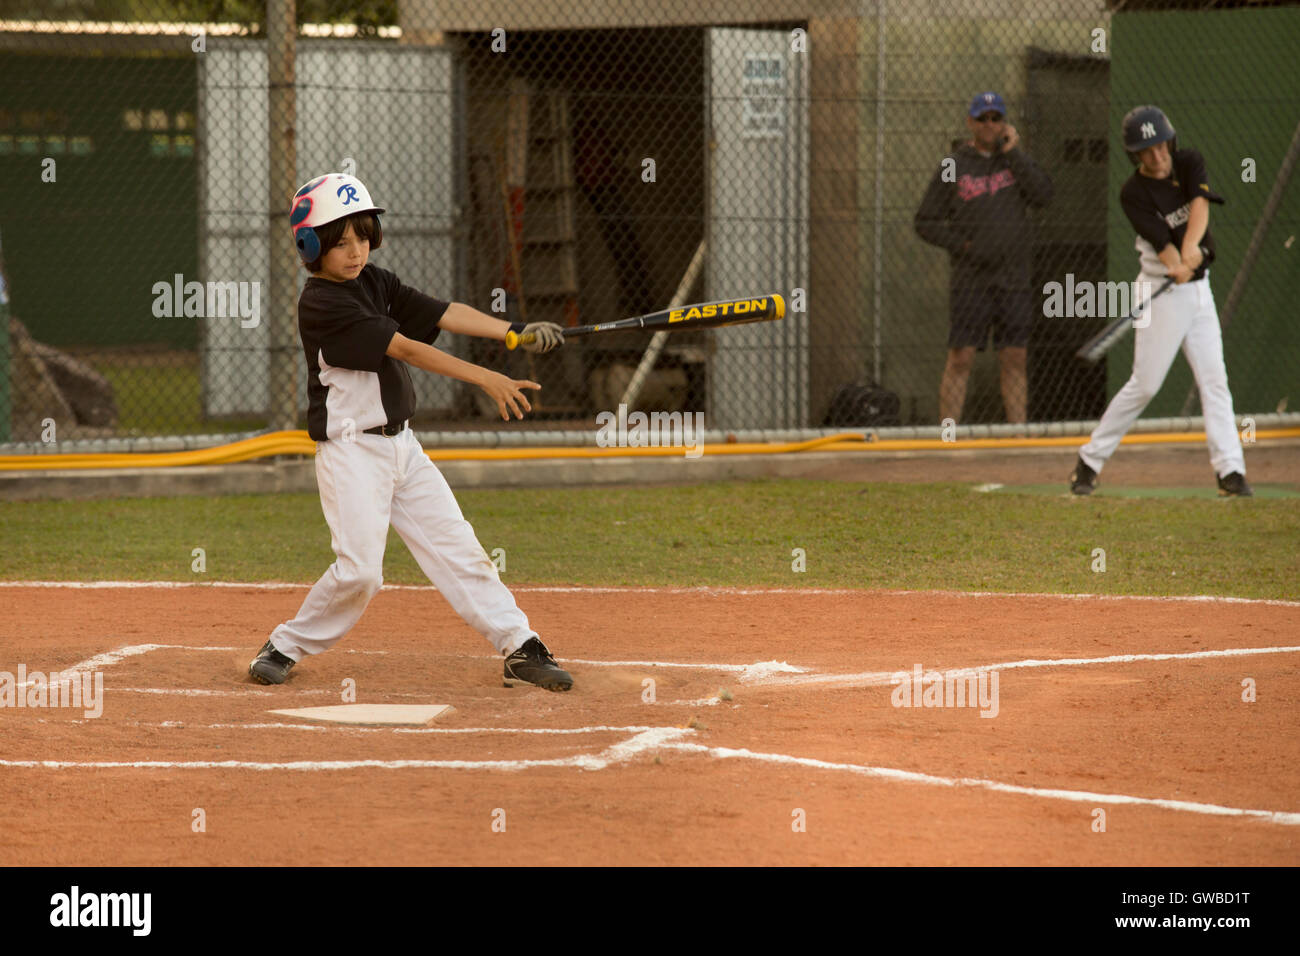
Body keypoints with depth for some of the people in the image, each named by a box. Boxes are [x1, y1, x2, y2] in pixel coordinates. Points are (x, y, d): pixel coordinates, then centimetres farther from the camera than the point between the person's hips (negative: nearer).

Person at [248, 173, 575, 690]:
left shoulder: (376, 284, 9)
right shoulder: (321, 303, -17)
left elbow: (442, 315, -1)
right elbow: (405, 349, -23)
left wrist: (515, 331, -16)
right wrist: (486, 379, -27)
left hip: (400, 444, 7)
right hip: (350, 449, -7)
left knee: (457, 547, 3)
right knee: (359, 569, -14)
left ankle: (521, 647, 4)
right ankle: (287, 645, 6)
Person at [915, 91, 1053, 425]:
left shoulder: (1015, 159, 11)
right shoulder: (953, 166, 2)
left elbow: (1043, 195, -6)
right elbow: (925, 222, 3)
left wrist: (1013, 153, -7)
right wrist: (963, 244, -10)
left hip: (1013, 280, 3)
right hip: (970, 281, -3)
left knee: (1015, 359, 5)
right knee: (960, 359, -7)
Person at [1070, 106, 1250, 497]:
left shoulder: (1189, 163, 0)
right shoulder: (1133, 193, -12)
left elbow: (1199, 204, -18)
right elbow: (1161, 241, -23)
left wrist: (1191, 247, -37)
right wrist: (1177, 267, -44)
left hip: (1199, 288, 5)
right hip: (1162, 292, -5)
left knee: (1214, 380, 0)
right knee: (1144, 385, -5)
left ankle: (1230, 471, -1)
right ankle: (1089, 461, 5)